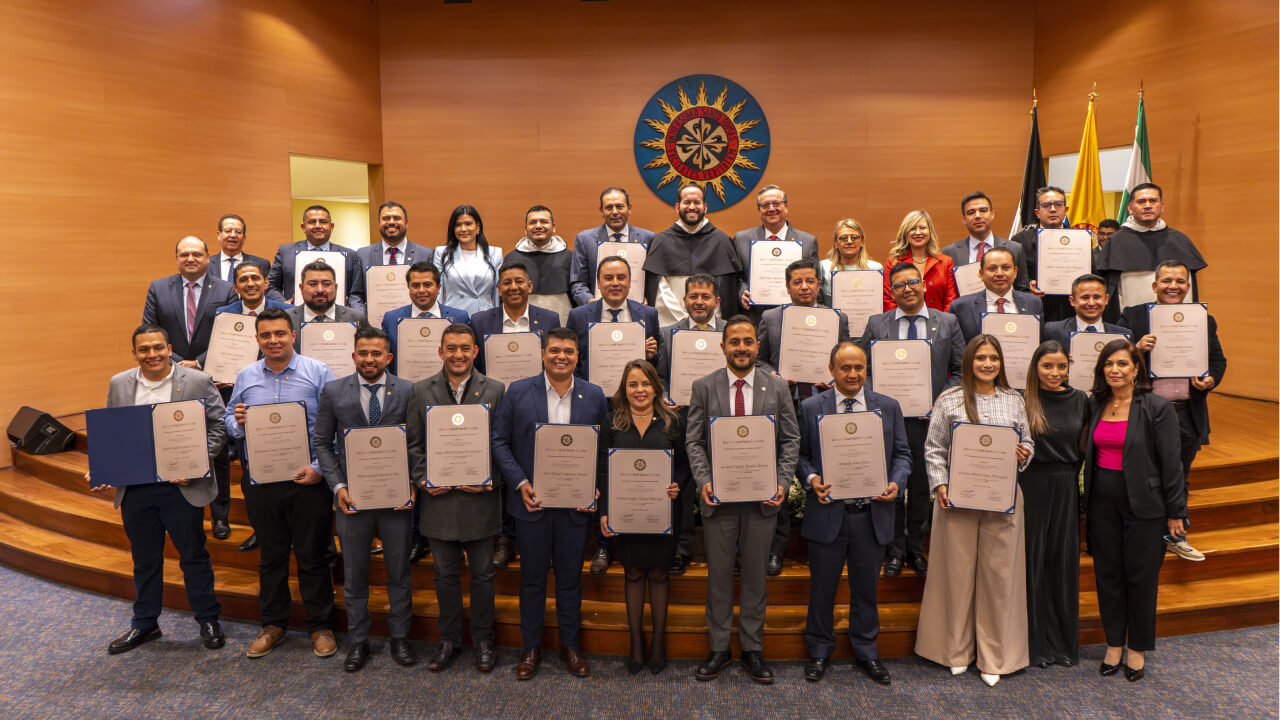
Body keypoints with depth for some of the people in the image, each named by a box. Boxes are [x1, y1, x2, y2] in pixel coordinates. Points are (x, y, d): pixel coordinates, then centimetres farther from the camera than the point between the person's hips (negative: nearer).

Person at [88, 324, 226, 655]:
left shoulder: (198, 382, -6)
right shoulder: (119, 384, 7)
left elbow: (217, 426, -6)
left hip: (181, 487, -3)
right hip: (134, 488, 4)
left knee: (193, 555, 7)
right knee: (144, 559, 16)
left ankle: (208, 620, 22)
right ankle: (144, 623, 32)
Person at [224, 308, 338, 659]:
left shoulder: (318, 372, -3)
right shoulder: (245, 377, 9)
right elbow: (229, 419, 16)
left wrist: (320, 467, -16)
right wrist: (237, 422, -9)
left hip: (308, 480, -3)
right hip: (260, 480, 3)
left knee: (312, 556, 5)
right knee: (270, 556, 14)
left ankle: (321, 626, 19)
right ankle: (273, 624, 30)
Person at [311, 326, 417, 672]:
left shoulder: (408, 391, -2)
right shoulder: (333, 392, 0)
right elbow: (321, 443, 3)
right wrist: (337, 486, -8)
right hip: (352, 497, 1)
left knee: (399, 570, 11)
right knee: (354, 573, 12)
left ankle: (400, 637, 28)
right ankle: (358, 640, 29)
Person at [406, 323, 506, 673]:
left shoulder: (495, 391, 0)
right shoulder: (421, 391, 3)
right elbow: (414, 444, 5)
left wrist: (492, 480, -13)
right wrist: (424, 480, -9)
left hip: (480, 498, -1)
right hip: (439, 498, 1)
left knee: (482, 574, 10)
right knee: (446, 574, 14)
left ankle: (483, 640, 26)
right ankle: (449, 639, 30)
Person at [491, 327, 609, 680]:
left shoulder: (594, 396, 2)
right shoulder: (518, 392, -2)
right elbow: (499, 442, -1)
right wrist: (520, 483, -11)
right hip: (532, 501, -1)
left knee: (571, 577, 12)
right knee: (532, 577, 11)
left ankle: (570, 643, 30)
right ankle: (531, 647, 28)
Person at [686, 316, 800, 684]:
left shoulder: (777, 387, 3)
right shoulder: (704, 387, 1)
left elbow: (791, 440, 4)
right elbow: (694, 440, 2)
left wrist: (782, 483, -8)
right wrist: (703, 481, -11)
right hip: (719, 495, 0)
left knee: (756, 574, 10)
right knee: (719, 574, 9)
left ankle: (753, 649, 25)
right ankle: (719, 648, 24)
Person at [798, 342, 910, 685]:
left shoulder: (888, 407, 6)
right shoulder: (810, 408, 1)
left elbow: (901, 453, 8)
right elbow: (800, 454, 3)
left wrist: (896, 482, -10)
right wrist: (812, 478, -16)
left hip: (872, 514, 2)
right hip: (827, 513, -1)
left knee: (866, 587, 14)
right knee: (822, 587, 10)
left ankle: (866, 653, 32)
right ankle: (819, 651, 28)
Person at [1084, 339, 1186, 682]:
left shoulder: (1157, 408, -9)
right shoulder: (1095, 405, 6)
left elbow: (1170, 463, -8)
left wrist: (1175, 512, -7)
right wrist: (1086, 502, 8)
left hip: (1143, 504, -4)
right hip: (1102, 502, 4)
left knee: (1140, 575, 6)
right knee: (1107, 573, 10)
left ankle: (1137, 648, 23)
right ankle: (1114, 643, 25)